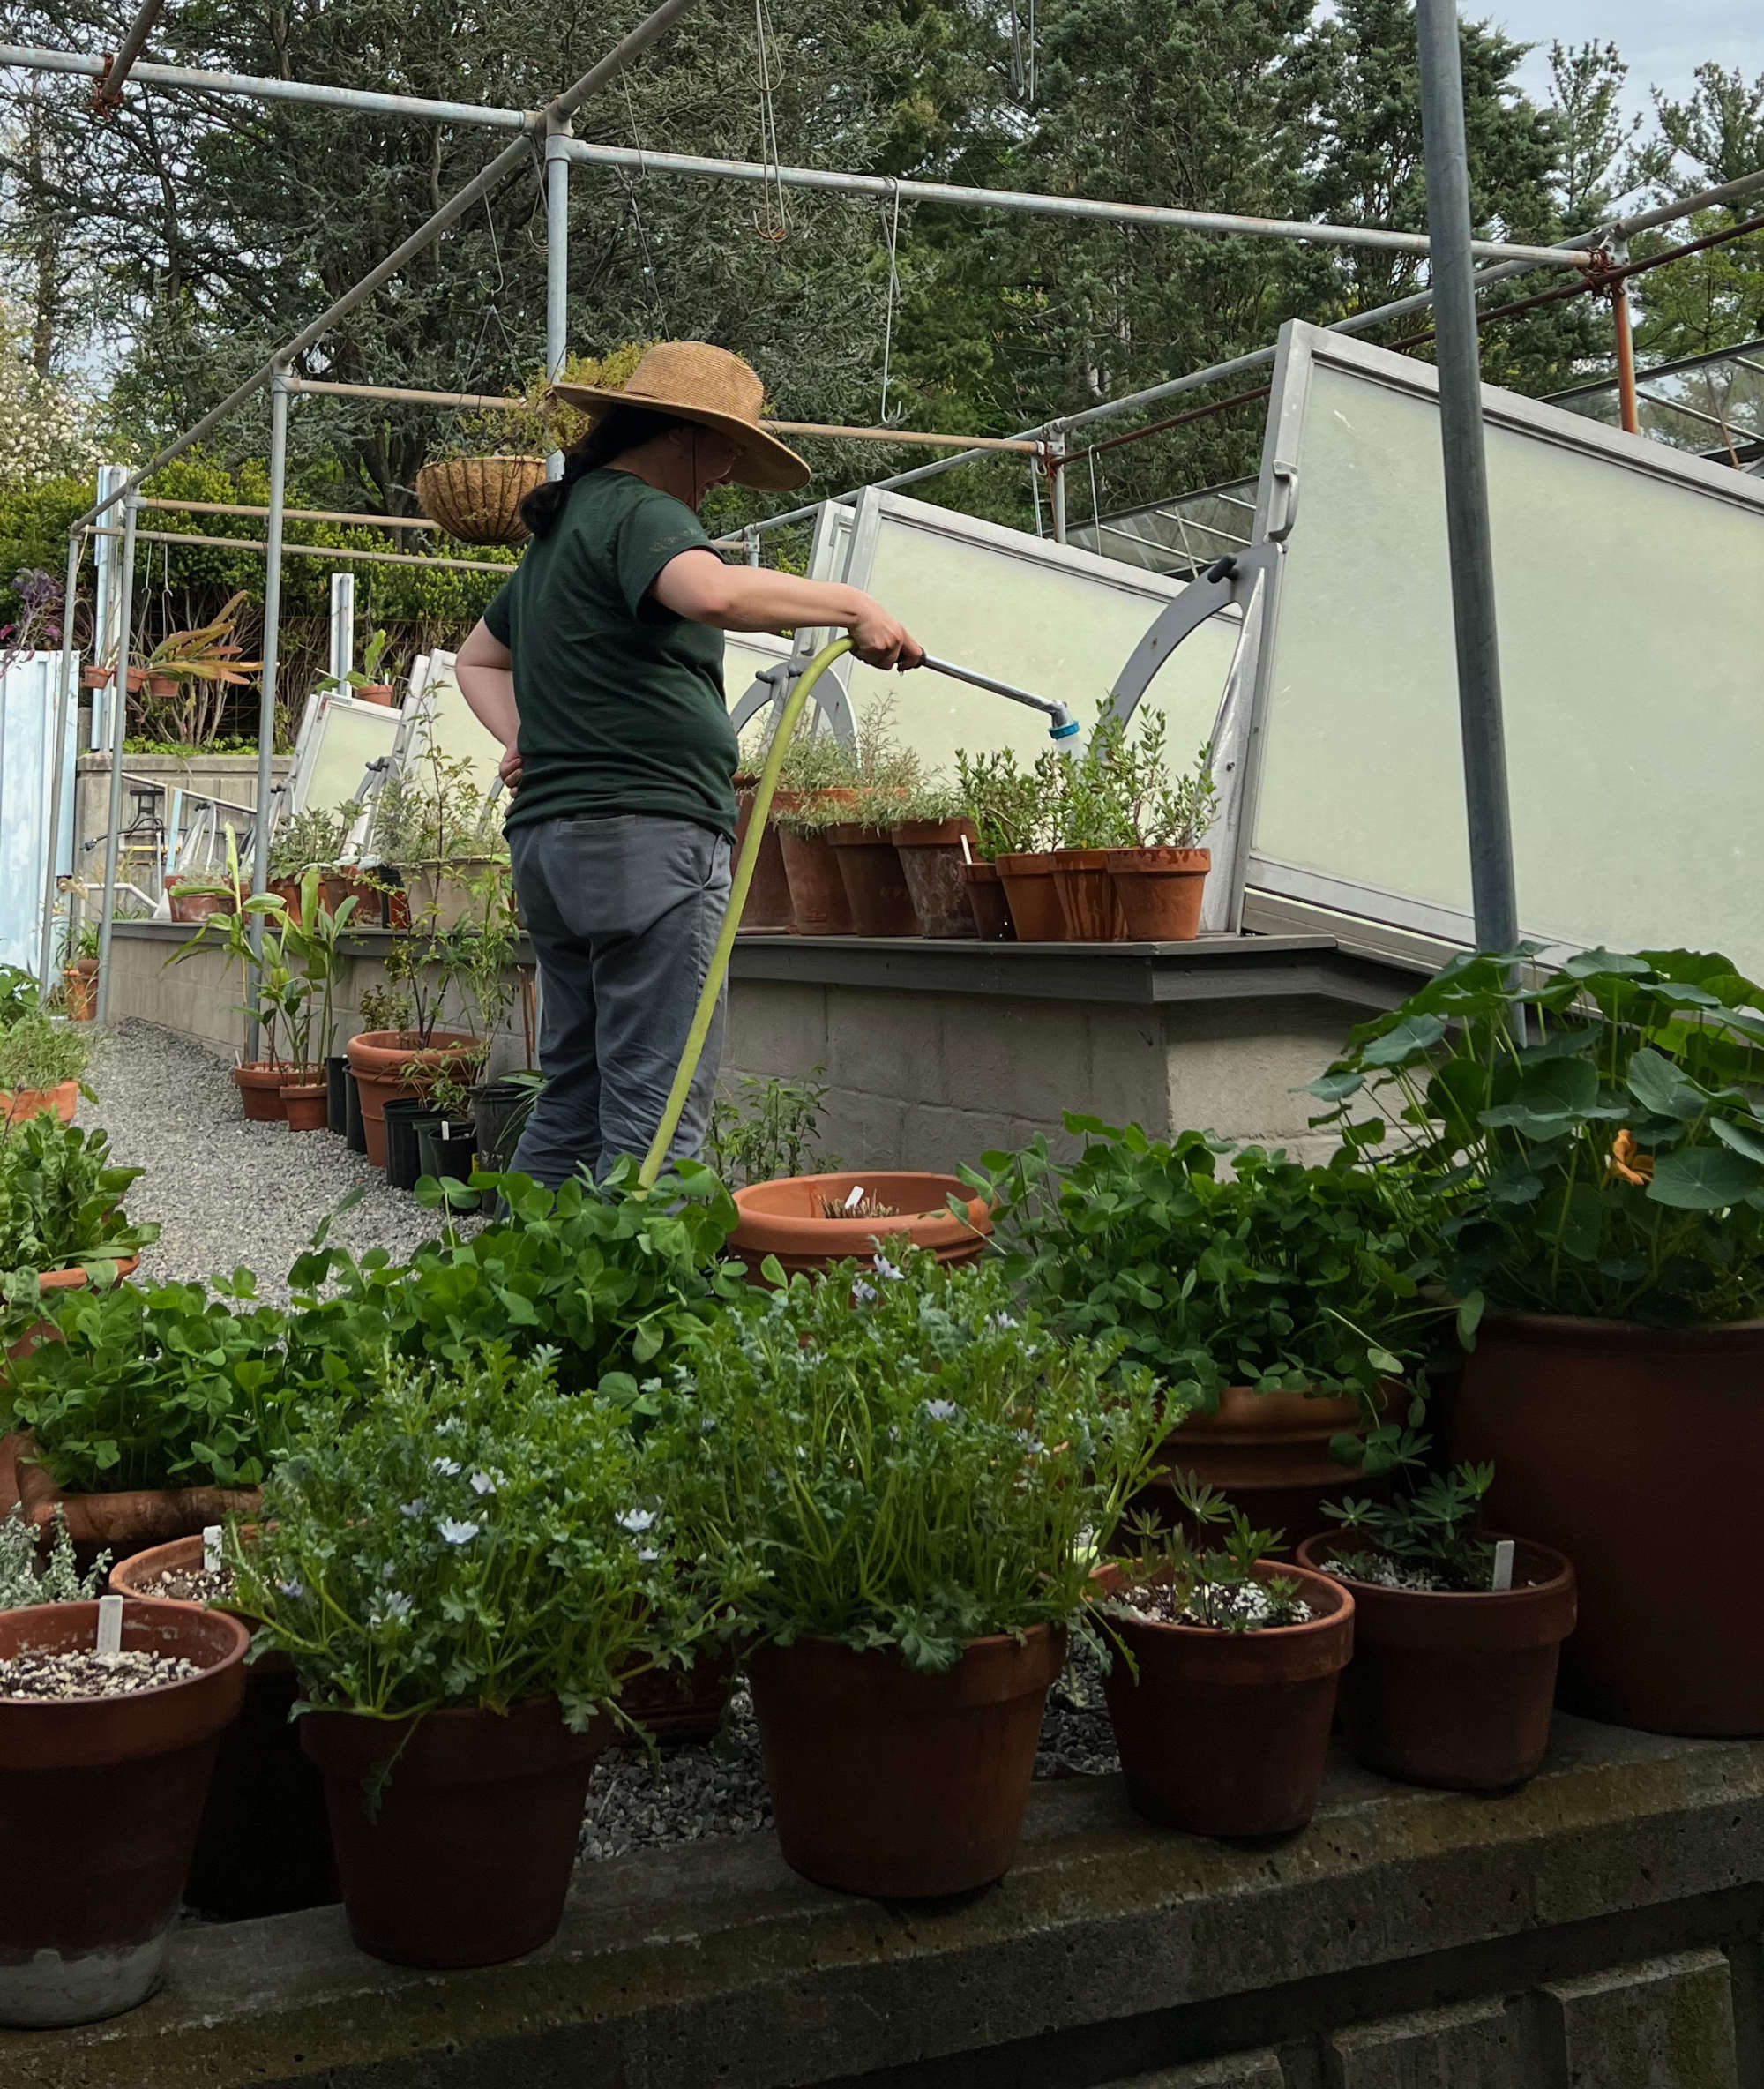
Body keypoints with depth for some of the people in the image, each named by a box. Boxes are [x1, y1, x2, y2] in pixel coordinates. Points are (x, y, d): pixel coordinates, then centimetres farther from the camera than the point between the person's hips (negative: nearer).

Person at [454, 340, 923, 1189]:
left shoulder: (561, 525, 25)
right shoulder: (638, 511, -6)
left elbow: (477, 659, 36)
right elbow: (716, 593, -28)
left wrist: (522, 738, 18)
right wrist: (854, 606, -16)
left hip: (548, 837, 10)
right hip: (645, 833, -10)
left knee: (572, 1101, 13)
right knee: (657, 1112, -10)